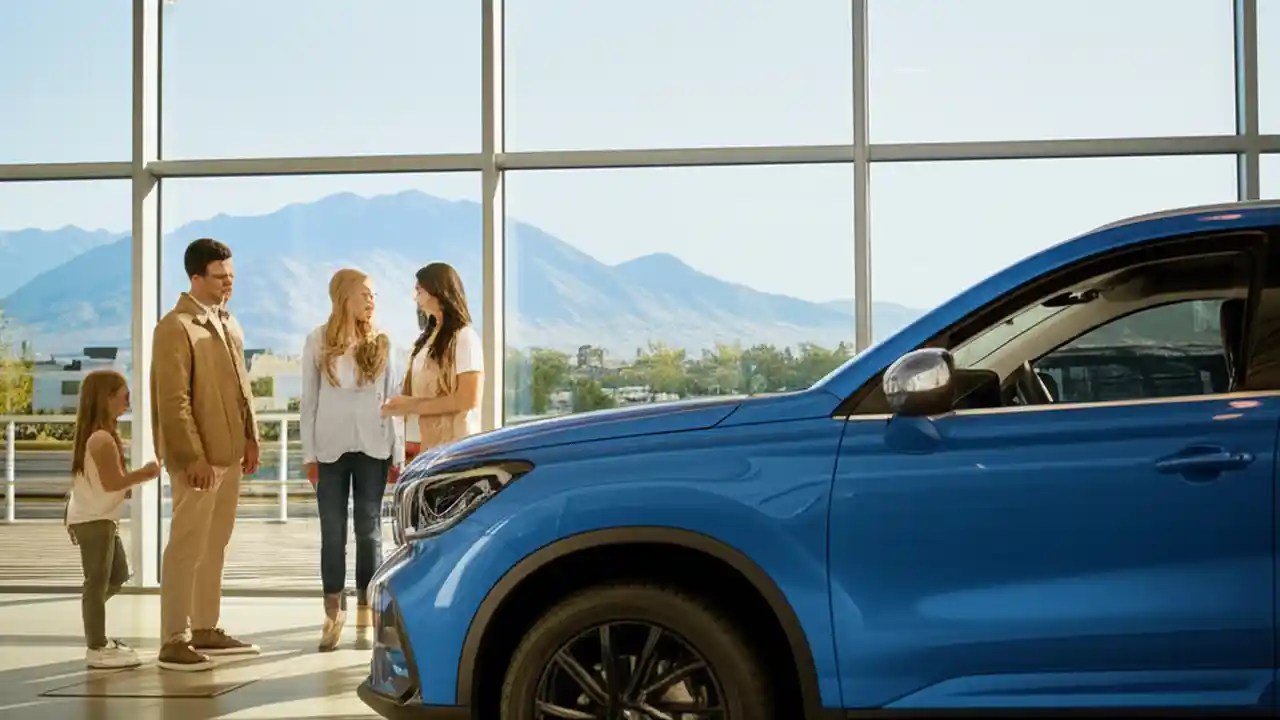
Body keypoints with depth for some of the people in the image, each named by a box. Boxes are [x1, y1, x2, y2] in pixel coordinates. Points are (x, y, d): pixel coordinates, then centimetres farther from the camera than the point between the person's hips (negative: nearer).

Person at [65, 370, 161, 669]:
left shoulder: (96, 435, 14)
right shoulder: (102, 439, -20)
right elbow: (112, 482, -24)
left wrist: (139, 475, 6)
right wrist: (145, 474, -14)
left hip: (100, 518, 11)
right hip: (93, 520, -11)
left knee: (118, 575, 17)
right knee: (98, 581, -6)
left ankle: (97, 636, 27)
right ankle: (97, 649, -2)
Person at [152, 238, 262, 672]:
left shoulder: (228, 323, 15)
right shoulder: (176, 327, -11)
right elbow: (173, 399, -16)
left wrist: (250, 438, 11)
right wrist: (193, 456, -19)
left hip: (230, 453, 9)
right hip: (198, 457, -8)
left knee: (215, 546, 14)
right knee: (186, 547, -5)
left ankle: (205, 630, 24)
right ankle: (173, 642, -1)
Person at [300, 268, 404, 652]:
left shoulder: (382, 343, 5)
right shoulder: (318, 341, 2)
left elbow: (392, 400, 5)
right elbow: (308, 400, 3)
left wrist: (398, 454, 1)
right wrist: (309, 453, -1)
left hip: (372, 448, 1)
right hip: (331, 448, -1)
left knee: (369, 530, 3)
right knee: (333, 532, 2)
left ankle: (365, 616, 8)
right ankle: (333, 614, 8)